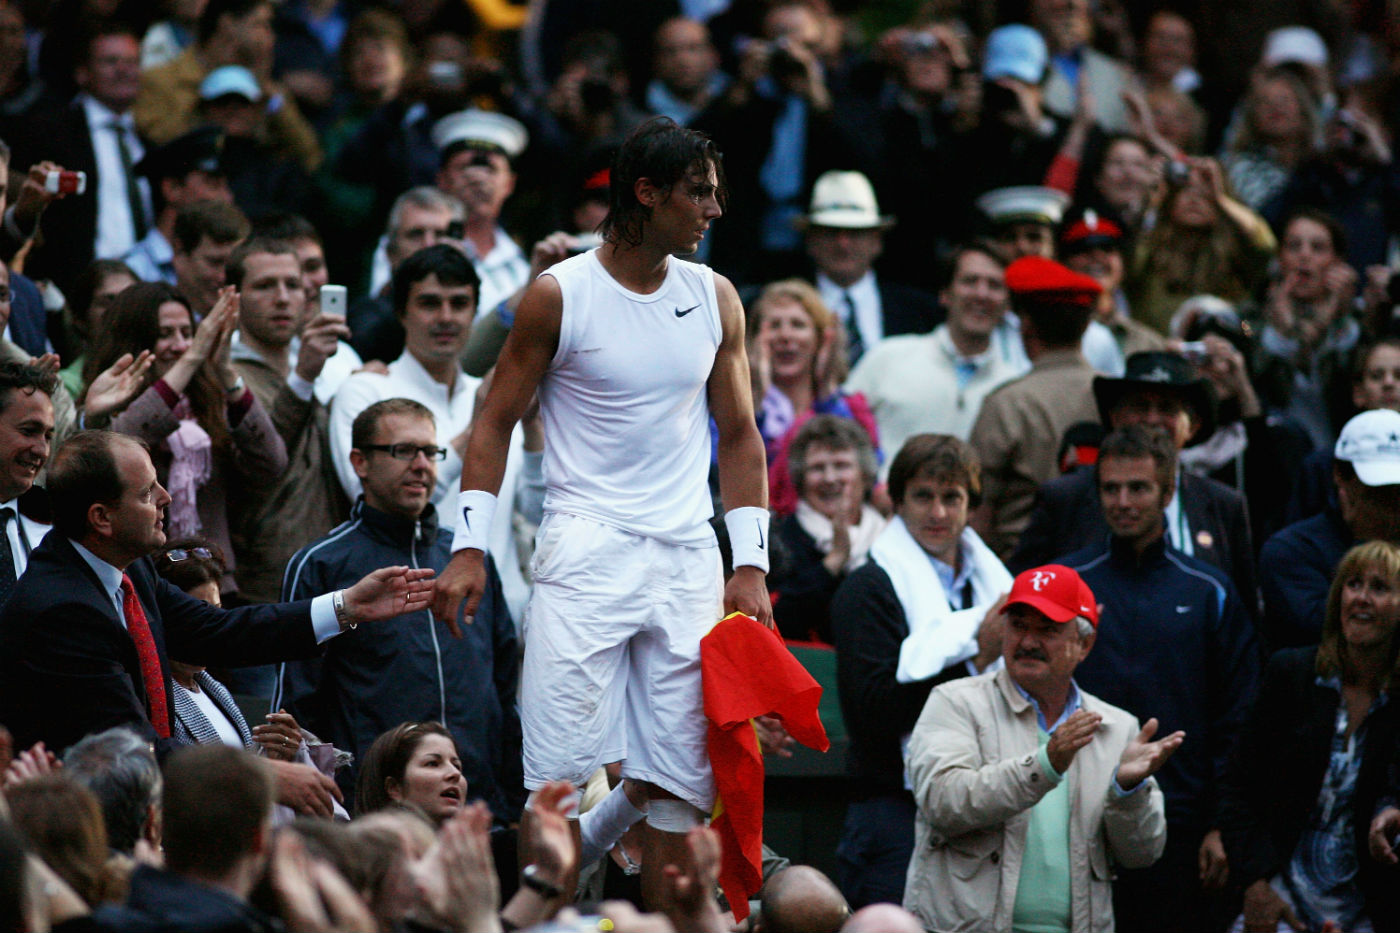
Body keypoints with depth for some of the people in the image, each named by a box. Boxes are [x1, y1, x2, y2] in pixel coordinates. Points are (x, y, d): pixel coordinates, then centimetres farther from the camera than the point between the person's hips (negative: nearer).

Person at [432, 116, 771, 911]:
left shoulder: (715, 298, 10)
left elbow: (740, 437, 14)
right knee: (566, 769, -10)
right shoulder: (560, 295, -2)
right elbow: (497, 422, 2)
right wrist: (471, 548, -6)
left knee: (682, 773, 1)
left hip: (688, 557, 4)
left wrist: (751, 566, 5)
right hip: (585, 548, -4)